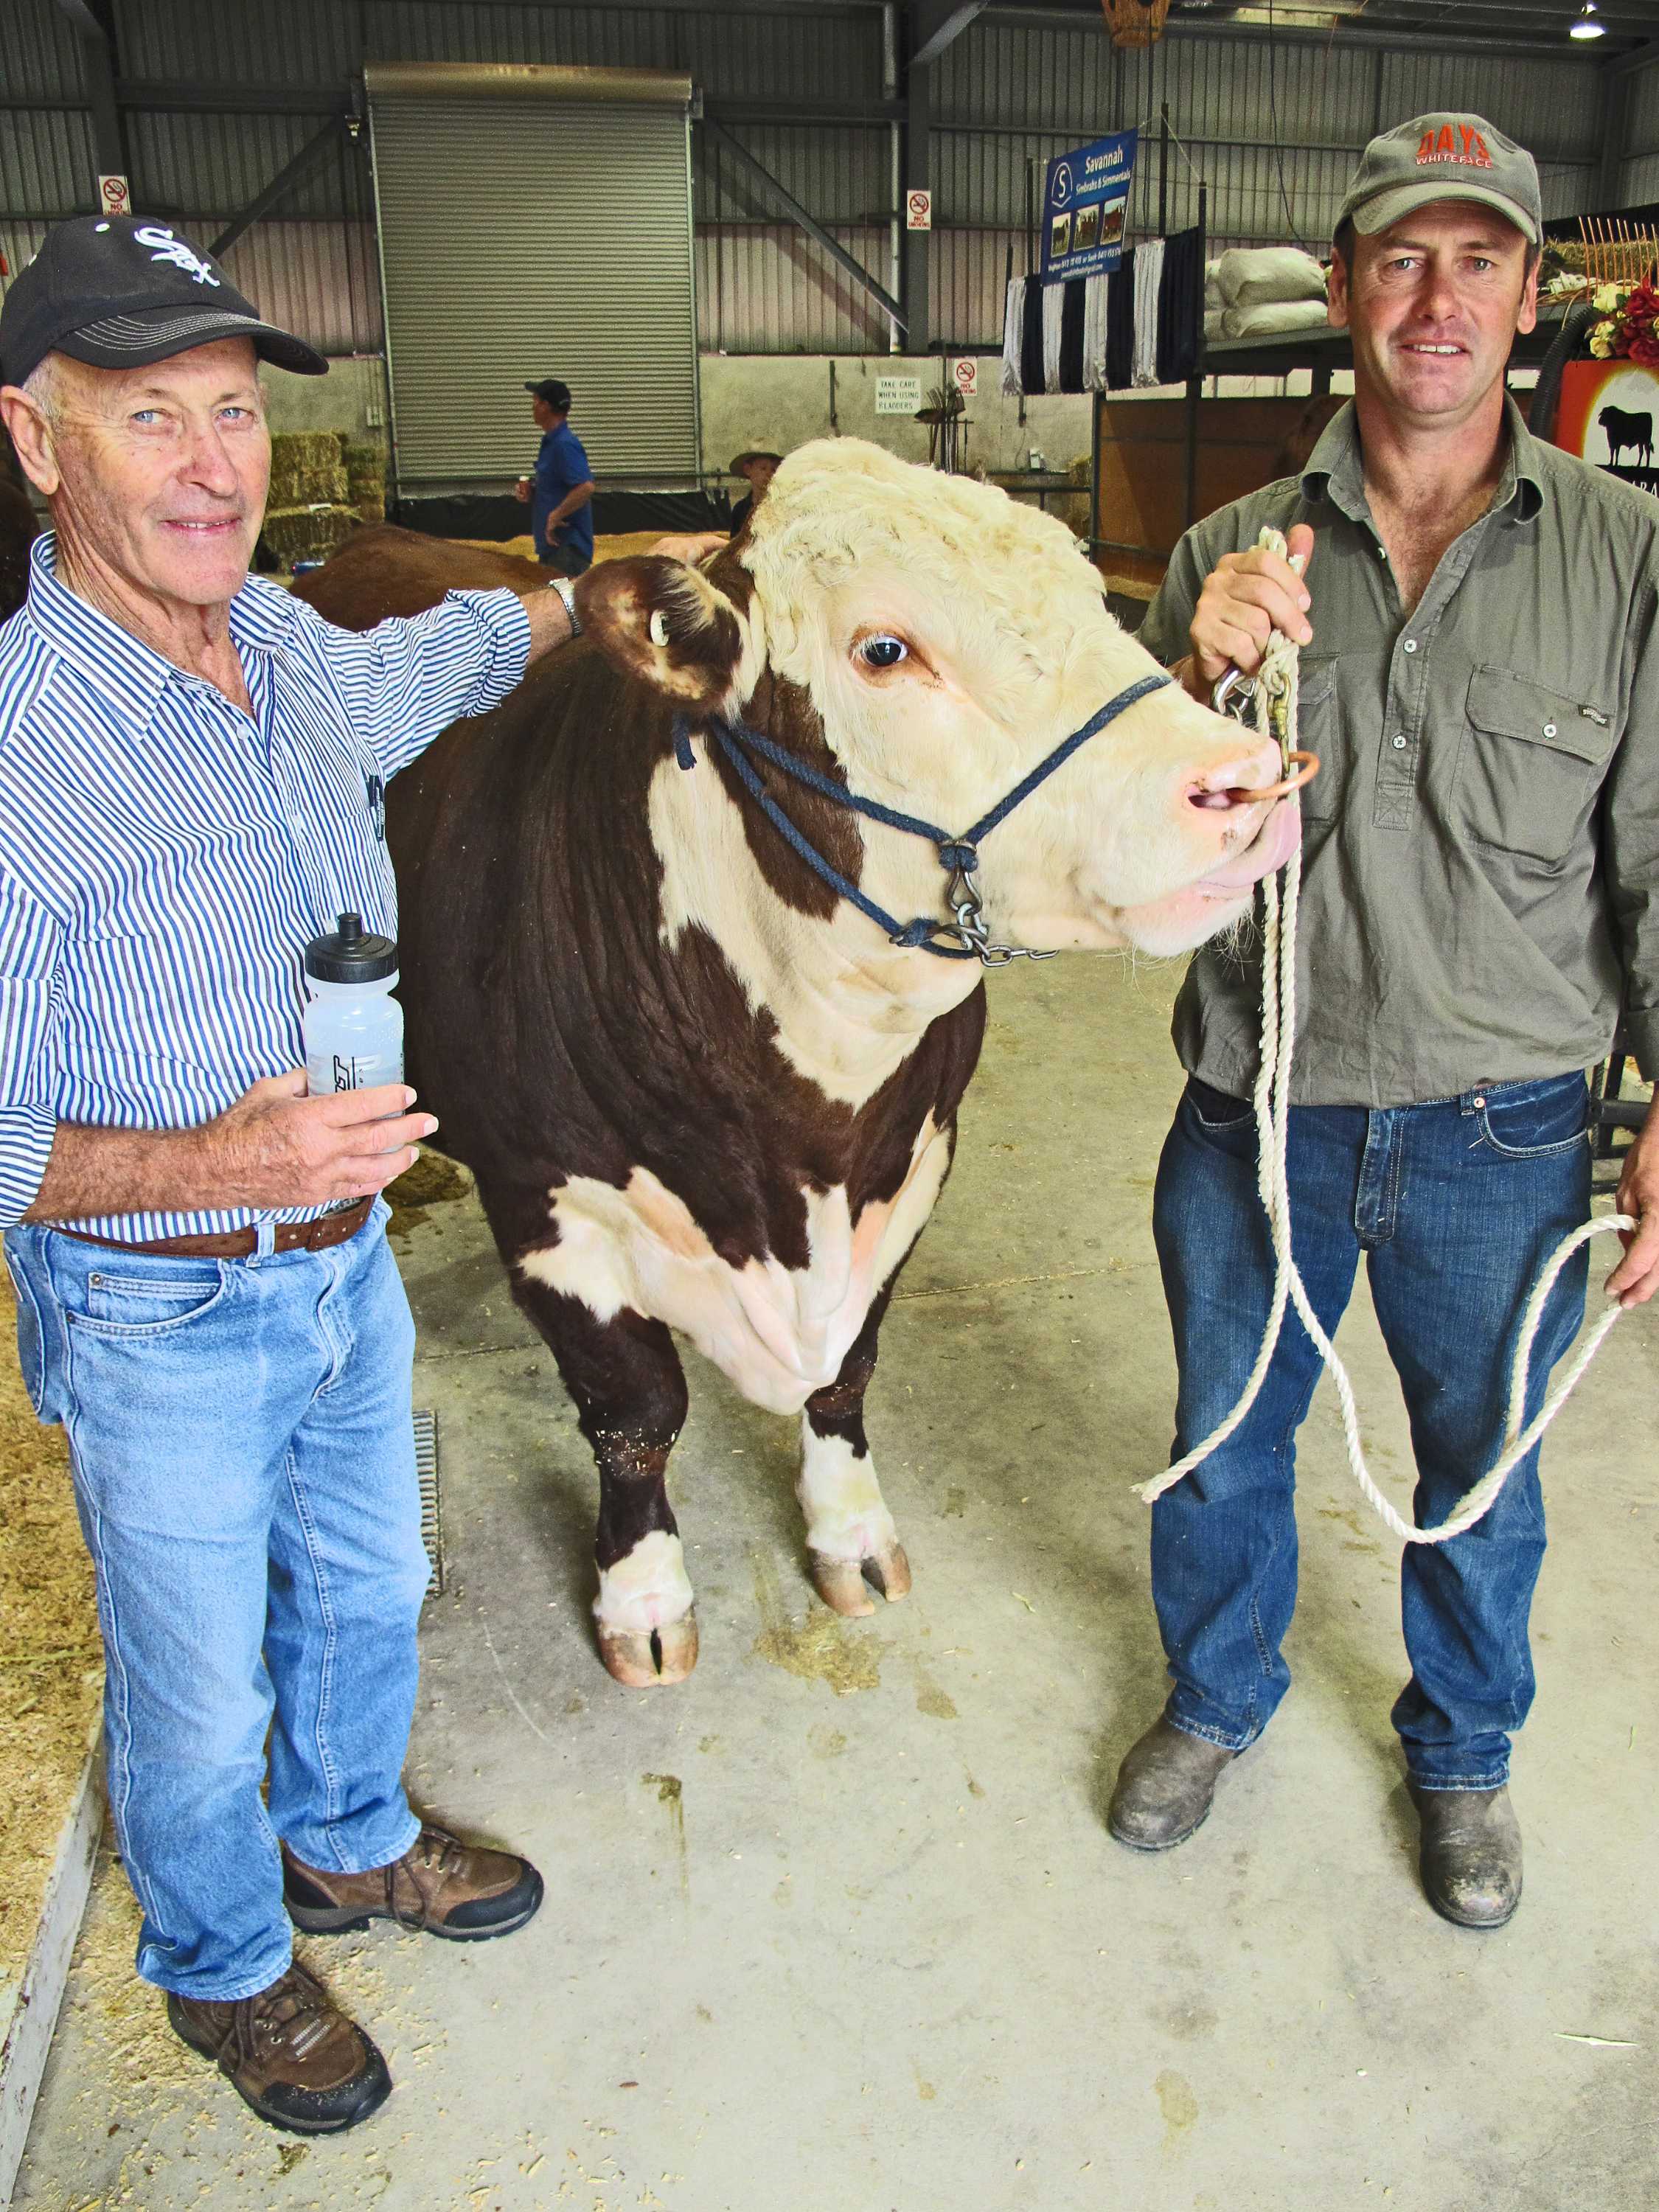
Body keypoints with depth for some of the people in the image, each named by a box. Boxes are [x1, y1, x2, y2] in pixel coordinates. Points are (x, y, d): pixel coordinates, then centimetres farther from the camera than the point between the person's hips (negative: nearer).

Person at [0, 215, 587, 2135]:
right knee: (200, 1689, 17)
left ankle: (349, 1846, 57)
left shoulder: (290, 649, -4)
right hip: (157, 1322, -6)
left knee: (367, 1587, 27)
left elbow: (439, 656, 23)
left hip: (349, 1258, 7)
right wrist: (217, 1161, -34)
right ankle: (225, 1968, 47)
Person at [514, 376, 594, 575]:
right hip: (551, 545, 10)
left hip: (567, 546, -10)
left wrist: (556, 516, -22)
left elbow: (585, 487, -27)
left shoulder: (564, 444, -16)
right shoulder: (550, 442, 14)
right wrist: (531, 491, 7)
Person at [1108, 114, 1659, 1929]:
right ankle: (1216, 1700, 48)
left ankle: (1462, 1756, 47)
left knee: (1481, 1466, 19)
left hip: (1503, 1129, 0)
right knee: (1226, 1439, 19)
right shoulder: (1232, 555, -2)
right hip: (1256, 1108, 1)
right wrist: (1199, 671, -23)